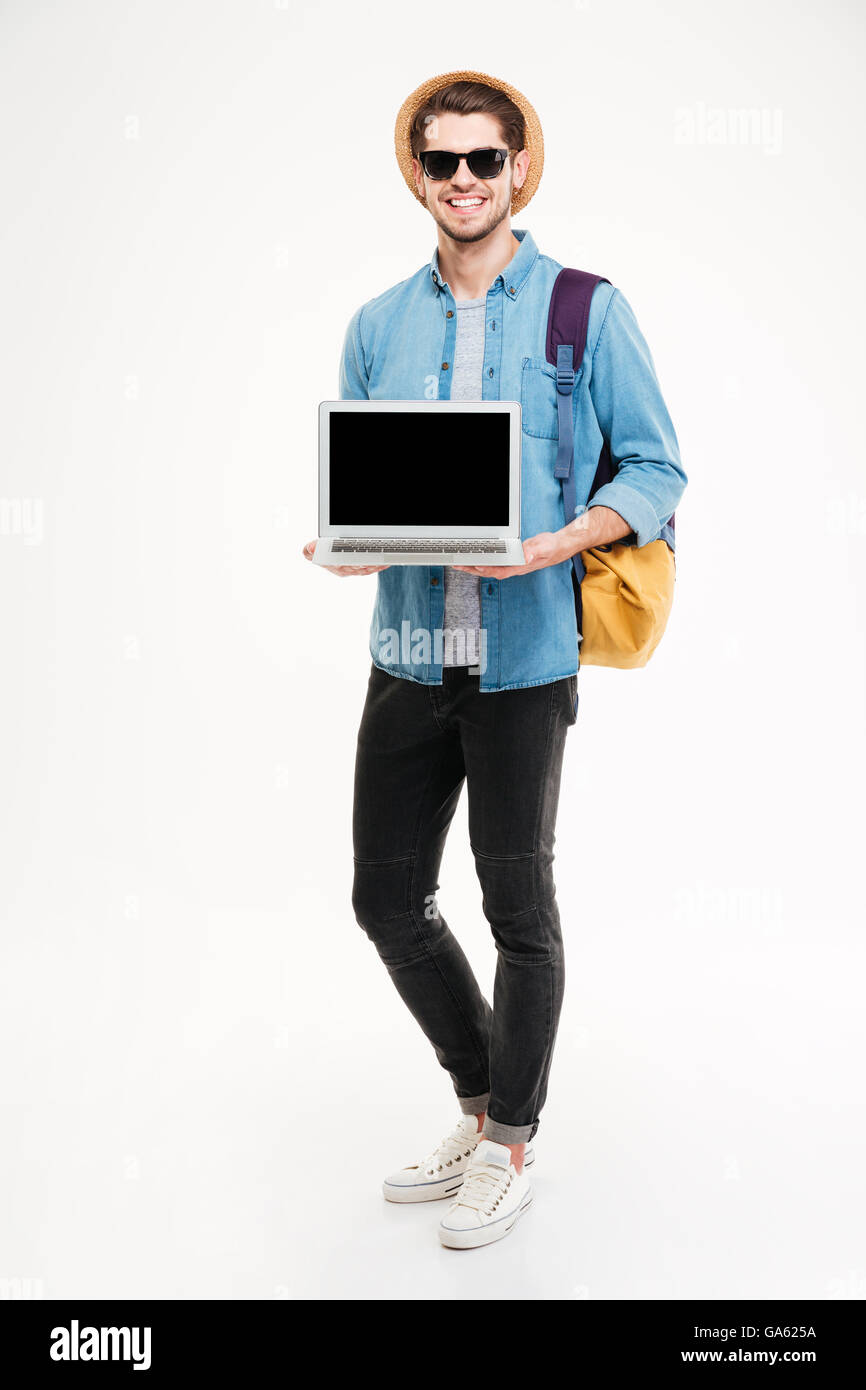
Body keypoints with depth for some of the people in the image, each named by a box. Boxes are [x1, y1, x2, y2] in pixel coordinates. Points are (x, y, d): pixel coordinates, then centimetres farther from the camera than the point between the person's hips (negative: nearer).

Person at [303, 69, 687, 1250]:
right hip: (408, 653, 5)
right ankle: (482, 1106, 33)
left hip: (525, 656, -4)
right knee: (388, 898, 10)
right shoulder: (377, 326, 10)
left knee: (519, 907, 7)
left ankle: (510, 1150, 27)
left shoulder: (587, 310, -1)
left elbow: (656, 470, -2)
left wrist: (557, 543, -19)